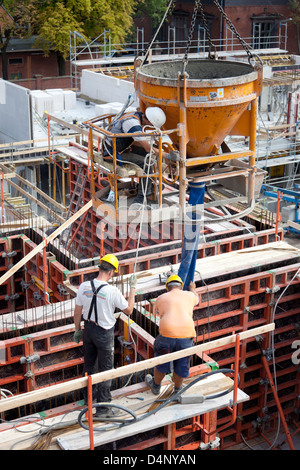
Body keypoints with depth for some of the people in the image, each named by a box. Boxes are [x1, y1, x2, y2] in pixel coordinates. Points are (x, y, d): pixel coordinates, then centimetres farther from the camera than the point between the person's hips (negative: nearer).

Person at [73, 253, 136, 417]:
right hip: (104, 333, -5)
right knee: (105, 370, 8)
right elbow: (129, 310, -9)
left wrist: (77, 330, 14)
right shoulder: (112, 291, -24)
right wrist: (132, 288, -2)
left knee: (89, 365, 23)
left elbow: (77, 312, 0)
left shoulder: (84, 286, -10)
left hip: (88, 329, 5)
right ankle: (103, 406, 16)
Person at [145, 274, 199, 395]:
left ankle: (156, 386, 42)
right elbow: (196, 299, 42)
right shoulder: (189, 295, 16)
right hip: (186, 337, 0)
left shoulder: (161, 298, 15)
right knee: (182, 365, 20)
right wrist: (193, 289, 64)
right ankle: (177, 389, 39)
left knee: (161, 362, 22)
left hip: (166, 336, 0)